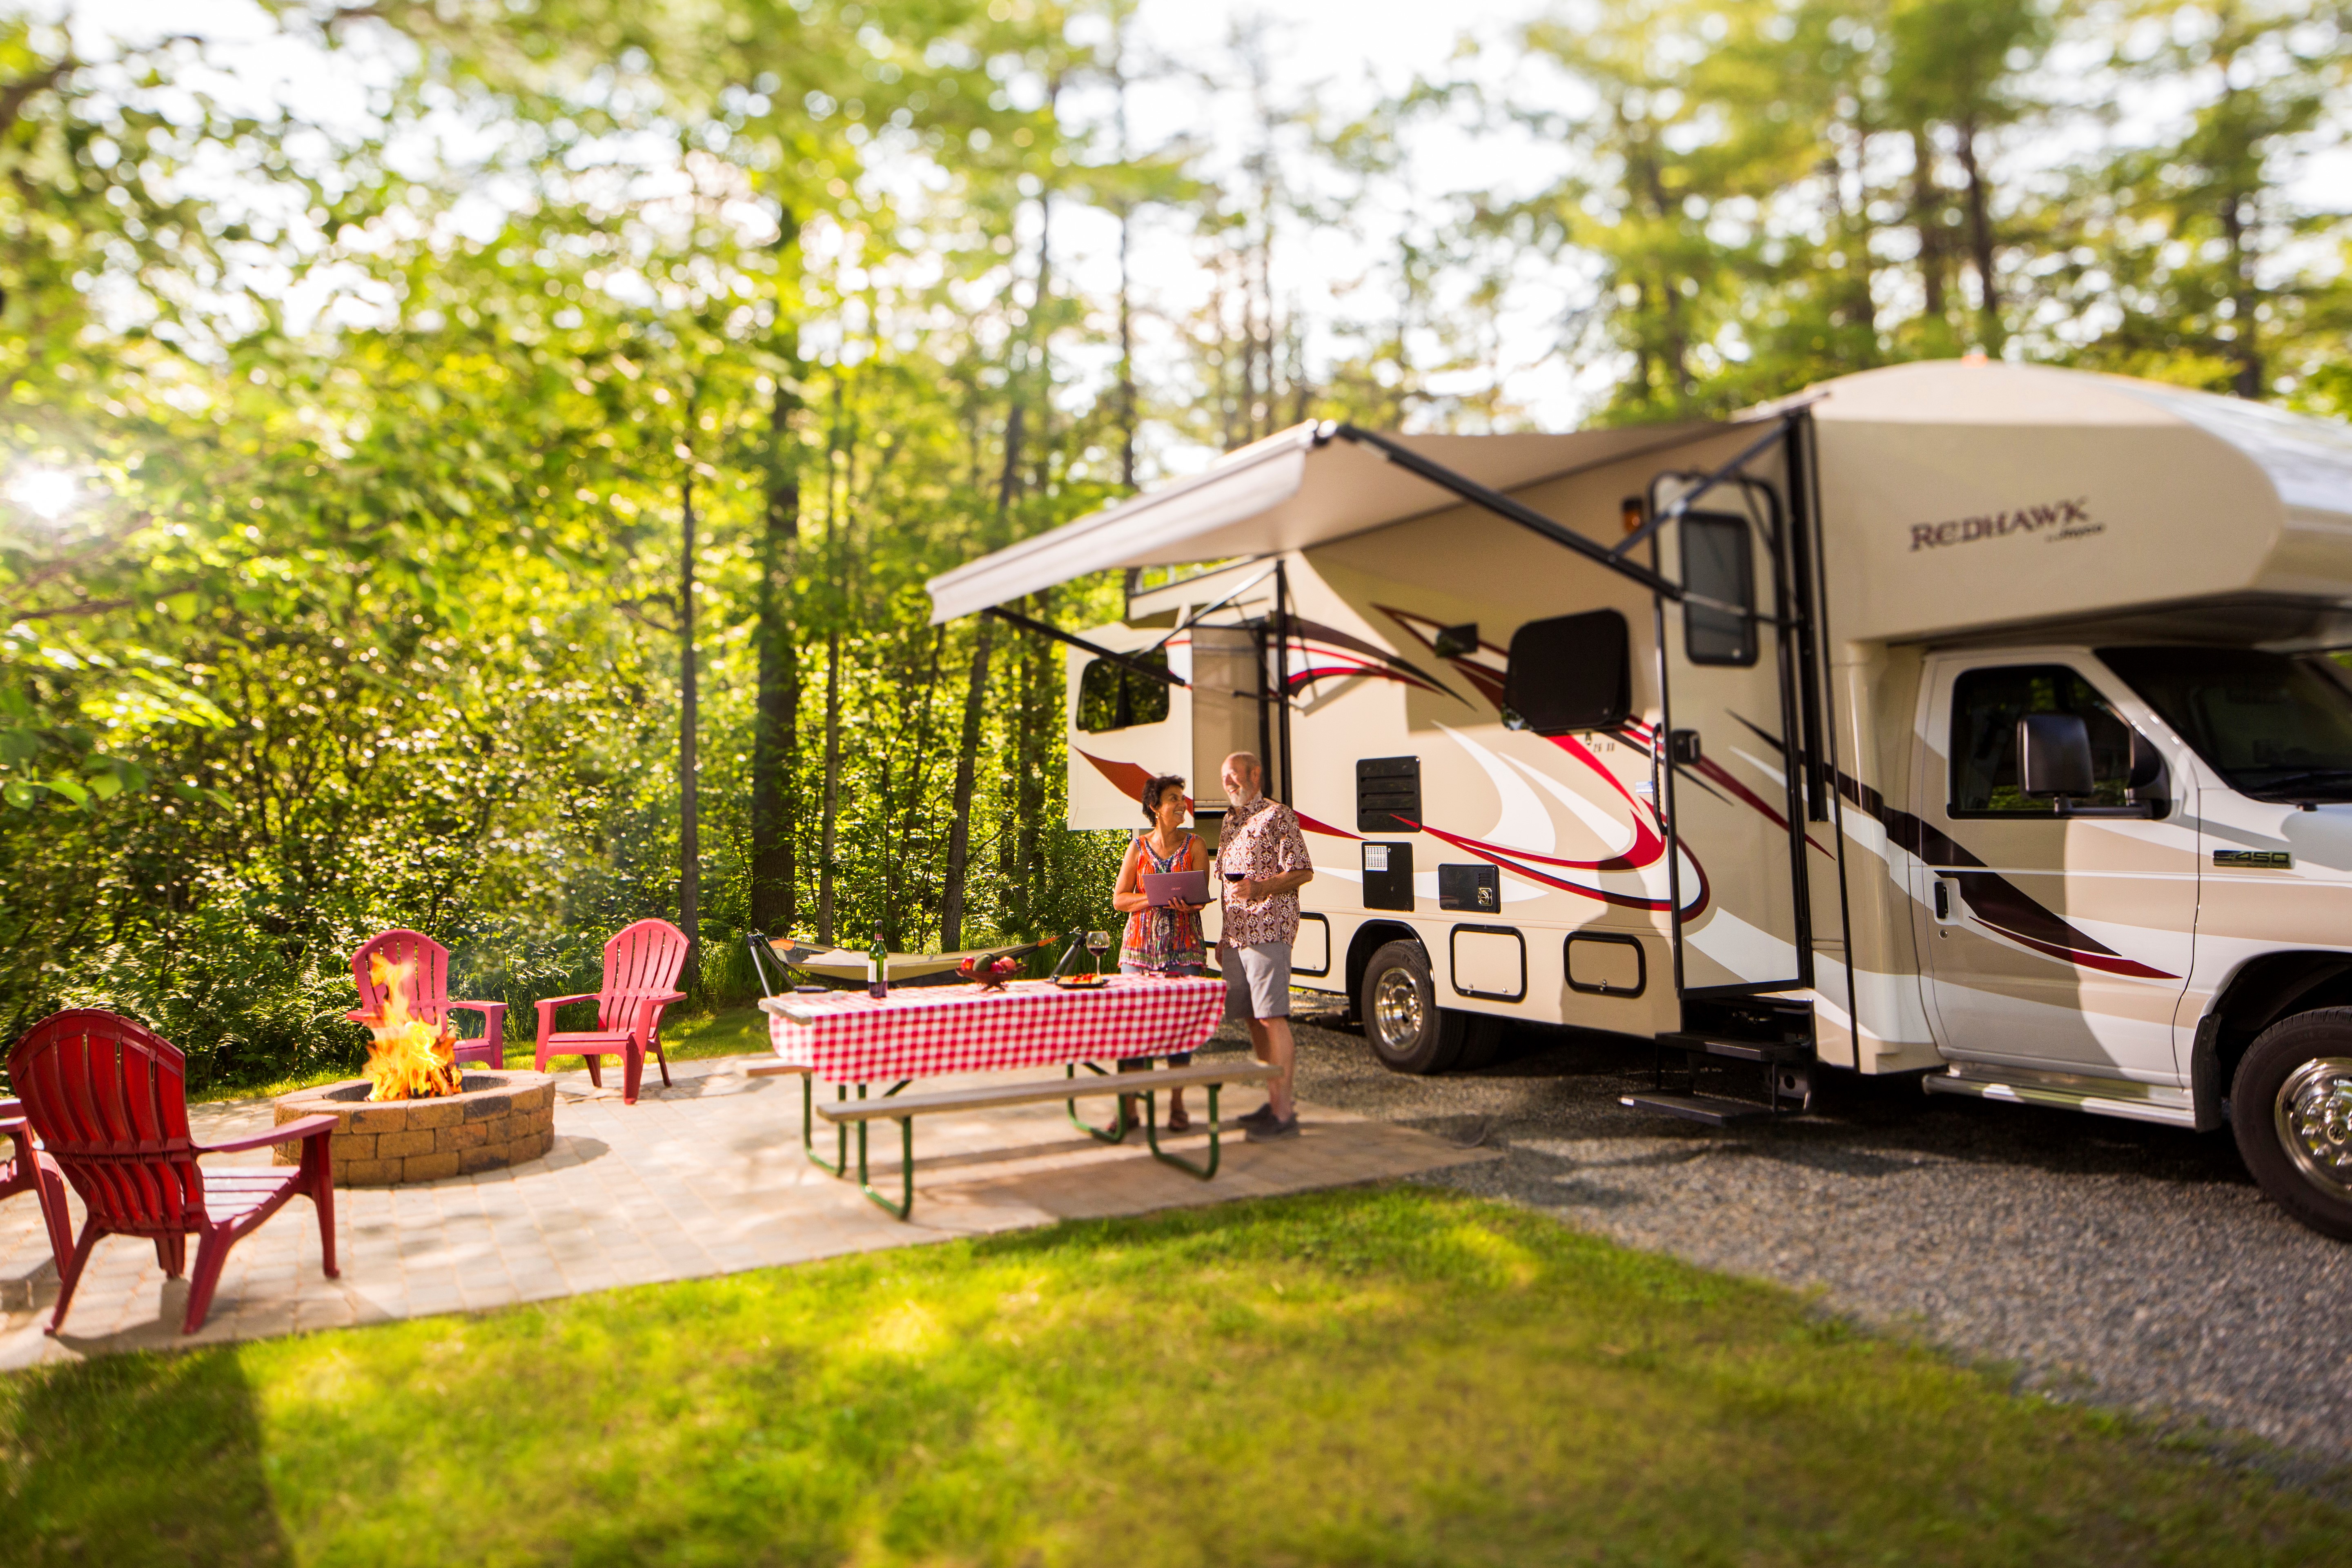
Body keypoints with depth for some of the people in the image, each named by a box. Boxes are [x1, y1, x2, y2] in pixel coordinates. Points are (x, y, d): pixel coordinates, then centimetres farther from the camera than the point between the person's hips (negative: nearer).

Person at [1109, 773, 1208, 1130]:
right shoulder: (1138, 846, 8)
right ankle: (1129, 1106, 4)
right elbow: (1119, 899, 6)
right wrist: (1155, 899, -12)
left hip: (1183, 946, -1)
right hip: (1140, 945, 1)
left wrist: (1188, 903, -23)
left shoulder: (1194, 845, 6)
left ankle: (1177, 1104, 9)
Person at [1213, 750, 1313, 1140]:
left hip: (1268, 932, -8)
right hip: (1236, 935, 8)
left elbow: (1303, 873, -11)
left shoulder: (1277, 816, -5)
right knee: (1254, 1020, 10)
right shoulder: (1231, 823, 20)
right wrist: (1223, 937, 22)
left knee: (1272, 1017, -11)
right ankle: (1274, 1101, 18)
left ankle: (1285, 1113, -9)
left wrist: (1259, 888, -24)